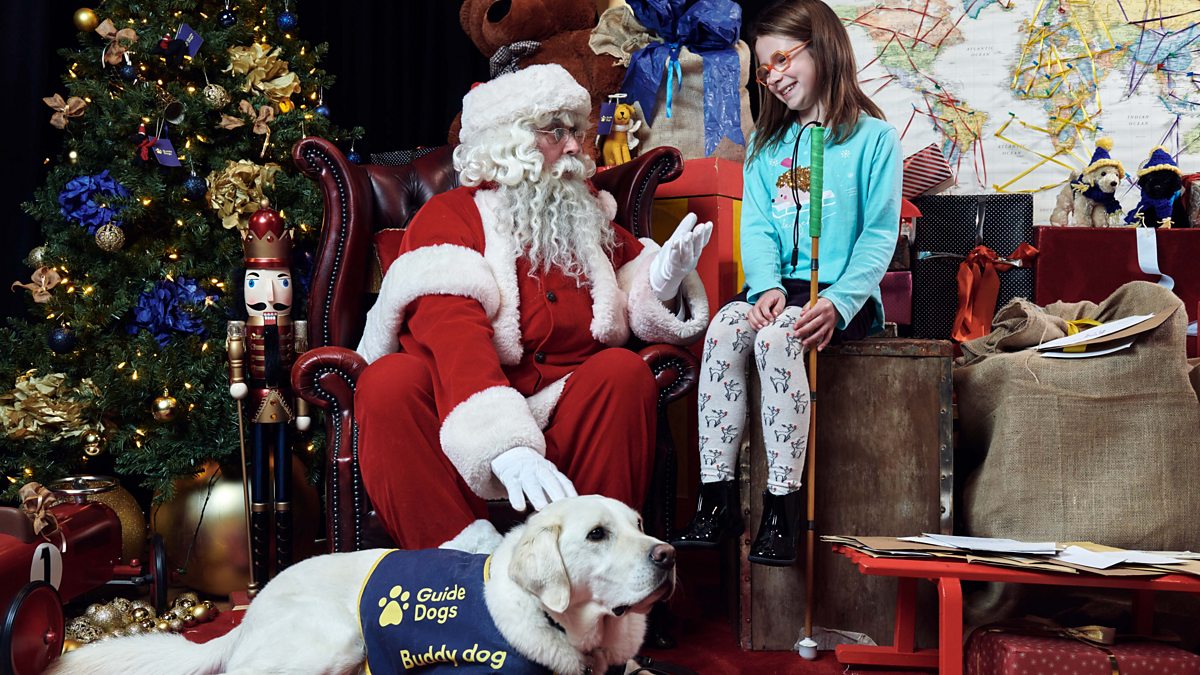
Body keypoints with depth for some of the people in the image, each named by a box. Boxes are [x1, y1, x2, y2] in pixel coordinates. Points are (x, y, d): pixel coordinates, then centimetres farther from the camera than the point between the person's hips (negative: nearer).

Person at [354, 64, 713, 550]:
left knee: (624, 371, -23)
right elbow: (452, 332, -18)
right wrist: (504, 446, -36)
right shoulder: (448, 217, 0)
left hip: (563, 421, 3)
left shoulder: (589, 215, 18)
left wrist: (662, 284, -8)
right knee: (390, 383, -30)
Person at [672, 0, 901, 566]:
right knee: (725, 326, -27)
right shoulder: (765, 143, 19)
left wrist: (838, 303, -19)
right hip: (779, 286, 4)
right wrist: (765, 287, -13)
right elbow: (756, 227, 8)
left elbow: (880, 234, -5)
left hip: (843, 295, -4)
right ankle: (717, 498, -25)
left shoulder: (873, 137, 2)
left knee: (776, 337, -33)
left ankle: (782, 508, -30)